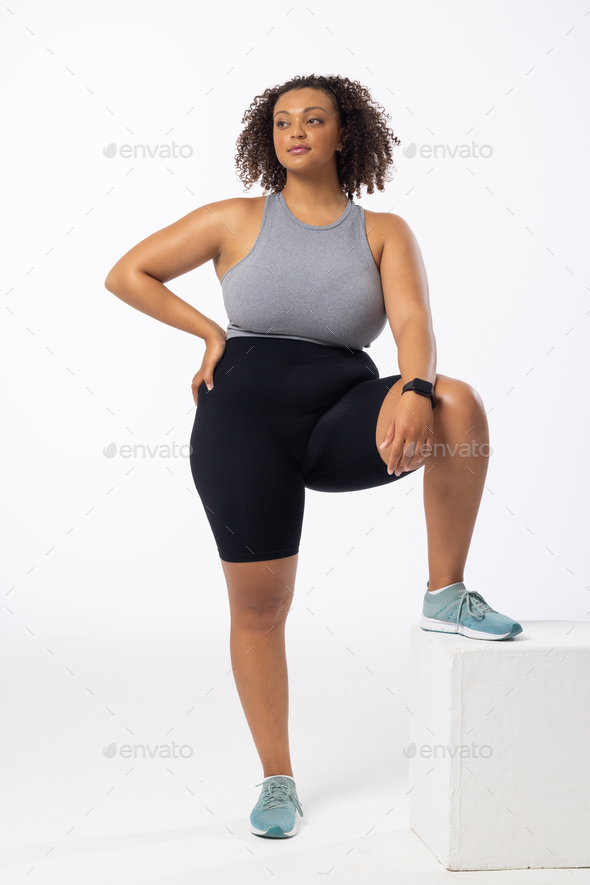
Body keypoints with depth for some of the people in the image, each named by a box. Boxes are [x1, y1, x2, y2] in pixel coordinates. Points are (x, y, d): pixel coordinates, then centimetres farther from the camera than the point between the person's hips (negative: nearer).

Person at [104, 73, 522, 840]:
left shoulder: (383, 231, 7)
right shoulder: (237, 220, 6)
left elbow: (414, 323, -10)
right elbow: (126, 274, 10)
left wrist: (414, 390, -32)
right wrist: (210, 332, 3)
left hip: (344, 415, 1)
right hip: (247, 411, 0)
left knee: (459, 403, -28)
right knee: (259, 603, -2)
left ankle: (446, 597, -13)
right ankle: (278, 781, 16)